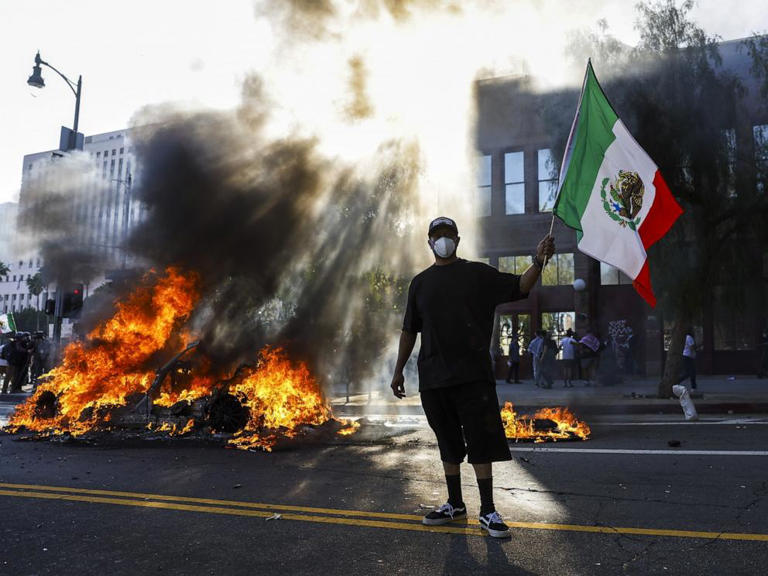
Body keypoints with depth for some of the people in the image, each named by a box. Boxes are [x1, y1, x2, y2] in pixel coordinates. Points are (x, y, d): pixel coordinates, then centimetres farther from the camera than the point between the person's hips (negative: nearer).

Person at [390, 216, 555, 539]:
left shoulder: (478, 274, 5)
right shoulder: (420, 283, 13)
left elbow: (520, 286, -4)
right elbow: (409, 330, 15)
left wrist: (538, 261, -22)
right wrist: (399, 370, 14)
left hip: (473, 376, -3)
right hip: (432, 378, 3)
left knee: (481, 442, -2)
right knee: (448, 444, 13)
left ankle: (487, 510, 8)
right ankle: (455, 505, 25)